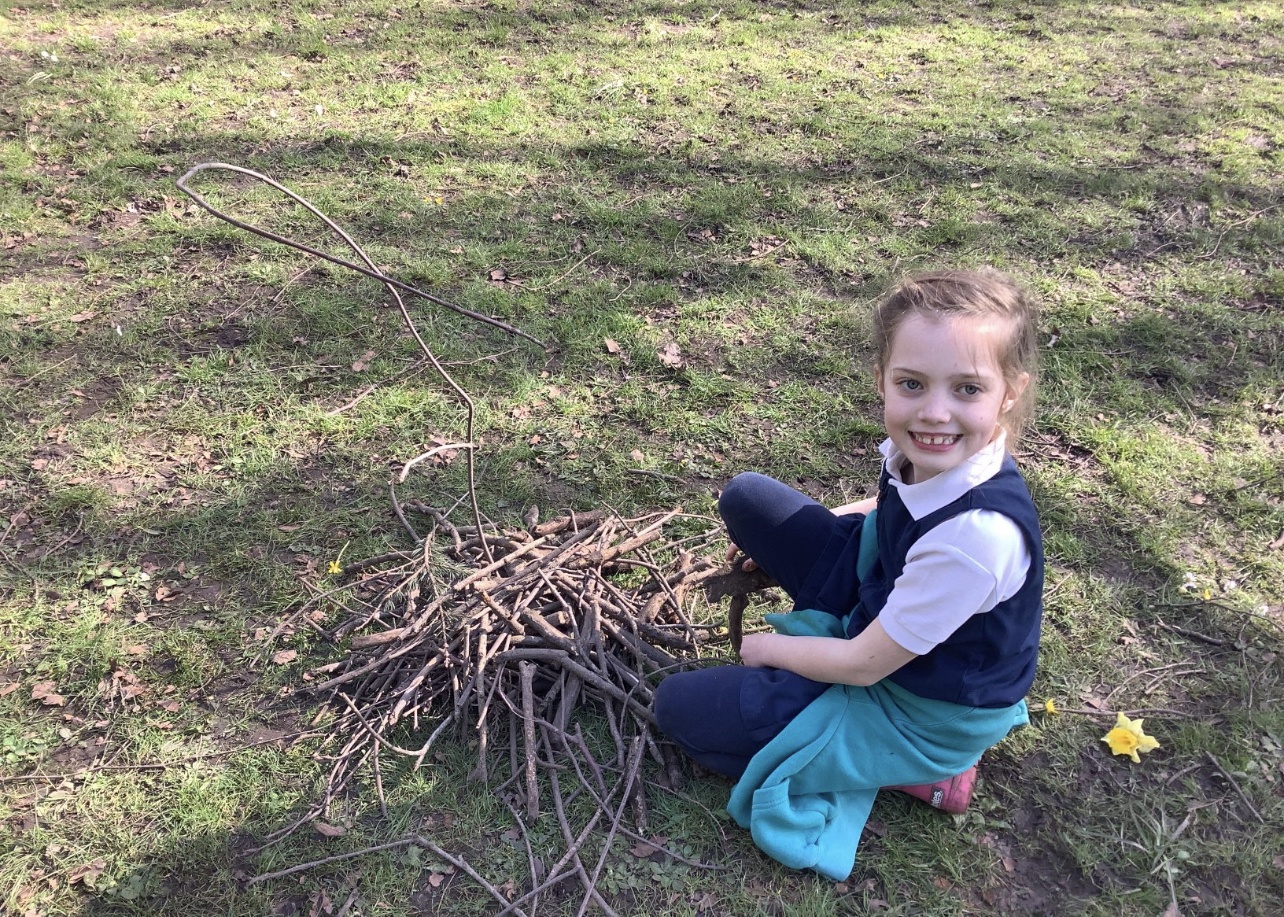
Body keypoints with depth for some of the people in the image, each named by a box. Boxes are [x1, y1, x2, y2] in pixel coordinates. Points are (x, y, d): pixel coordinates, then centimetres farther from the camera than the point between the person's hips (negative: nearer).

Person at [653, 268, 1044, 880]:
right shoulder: (933, 455, -16)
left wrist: (768, 648, -6)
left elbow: (864, 666, -24)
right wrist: (778, 537, 7)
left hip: (918, 710, -7)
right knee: (745, 498, 2)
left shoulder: (980, 532, -38)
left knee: (679, 708, -2)